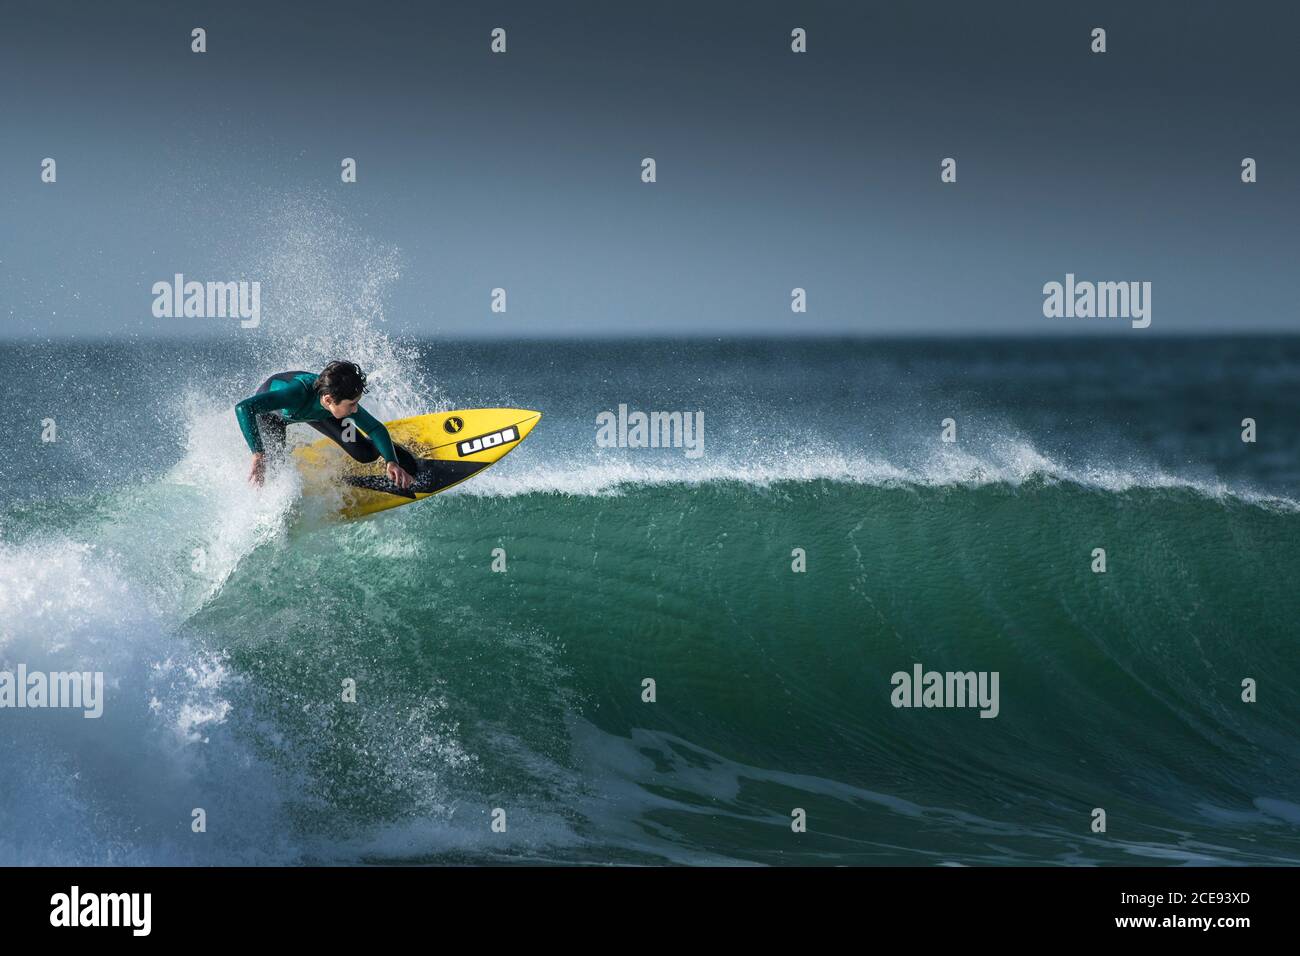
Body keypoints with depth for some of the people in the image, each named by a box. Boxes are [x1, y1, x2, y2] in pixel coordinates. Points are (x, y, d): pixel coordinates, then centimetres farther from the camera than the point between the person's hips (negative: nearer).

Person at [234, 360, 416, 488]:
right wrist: (258, 457, -60)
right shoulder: (297, 393, -50)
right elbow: (243, 408, -57)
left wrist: (392, 462, -38)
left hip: (315, 410, 3)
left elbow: (376, 428, -20)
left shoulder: (344, 400, -35)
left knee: (366, 454, -4)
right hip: (271, 410, -3)